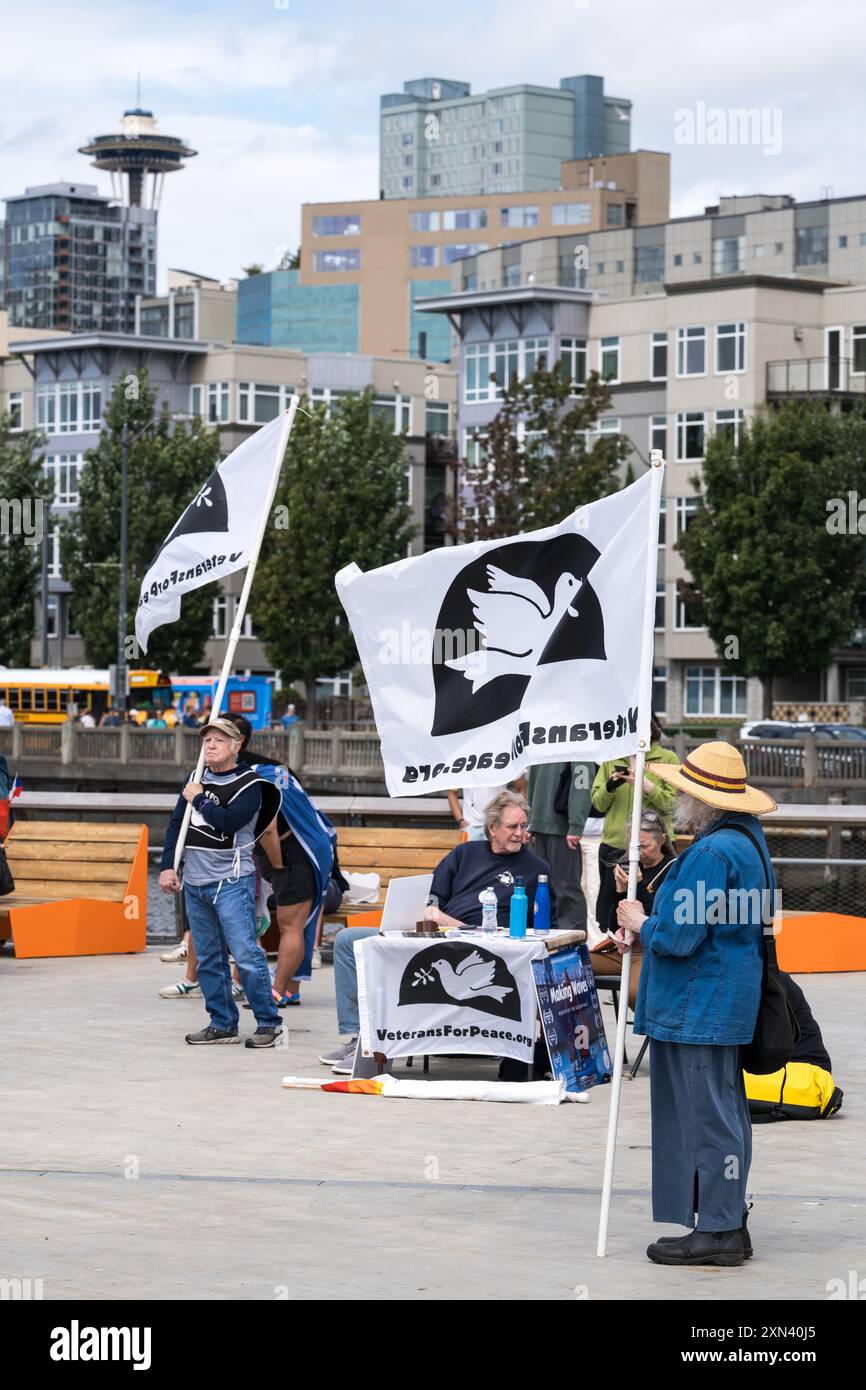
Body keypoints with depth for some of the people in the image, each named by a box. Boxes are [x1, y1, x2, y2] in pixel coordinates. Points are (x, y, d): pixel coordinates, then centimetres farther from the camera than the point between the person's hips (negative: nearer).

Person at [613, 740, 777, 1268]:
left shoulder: (711, 854, -21)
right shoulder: (748, 841, 13)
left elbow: (678, 937, -23)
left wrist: (640, 924, -3)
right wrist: (648, 923, 8)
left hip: (697, 1013, -11)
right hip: (728, 1006, 11)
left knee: (707, 1116, -5)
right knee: (726, 1113, 15)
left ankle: (717, 1232, -1)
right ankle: (729, 1223, 22)